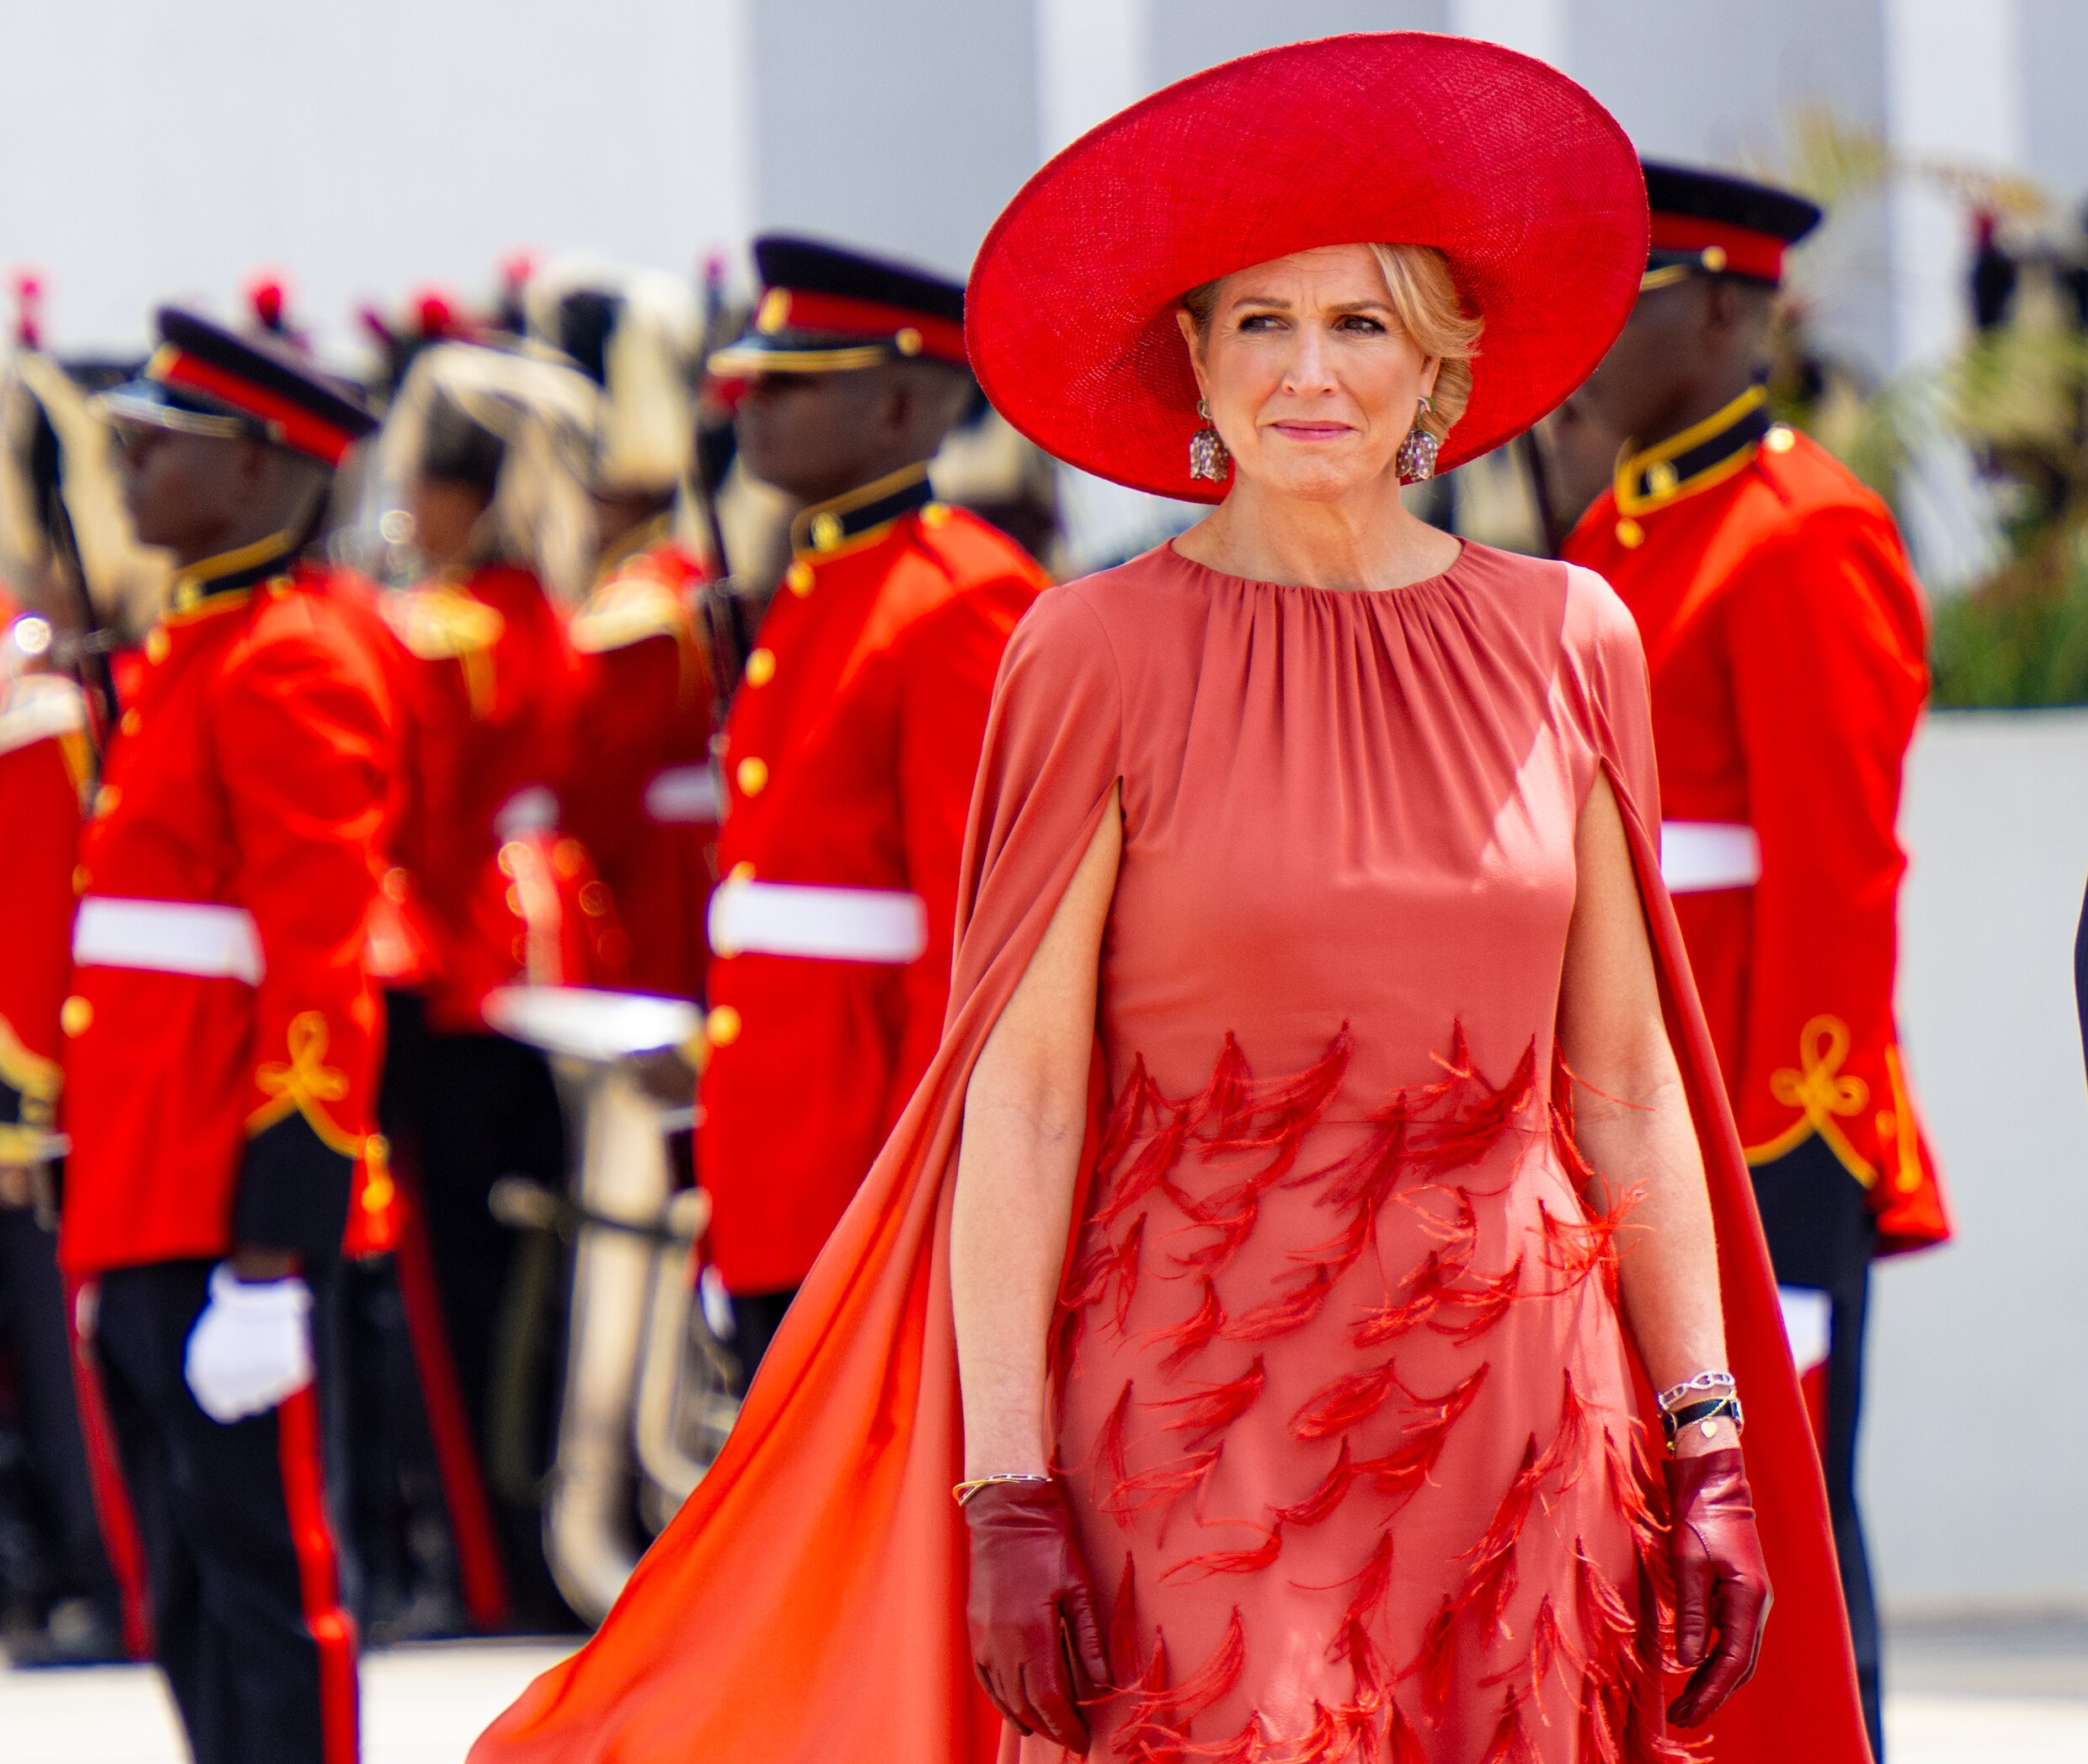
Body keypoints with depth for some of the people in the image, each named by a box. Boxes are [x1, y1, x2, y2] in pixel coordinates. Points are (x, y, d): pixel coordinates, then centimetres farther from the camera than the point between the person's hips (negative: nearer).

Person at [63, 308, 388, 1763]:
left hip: (233, 1209, -10)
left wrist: (271, 1257, -23)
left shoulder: (286, 667, -12)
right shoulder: (192, 652, 18)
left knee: (265, 1568, -6)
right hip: (154, 1203, 10)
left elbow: (317, 982, -19)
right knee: (191, 1591, 12)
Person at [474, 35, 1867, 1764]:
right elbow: (1017, 1098, -4)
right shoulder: (1102, 655, -2)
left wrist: (1713, 1451, 6)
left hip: (1517, 1419, 3)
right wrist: (1005, 1490, -10)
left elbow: (1630, 1084, 11)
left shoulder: (1563, 643, 8)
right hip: (1198, 1427, -3)